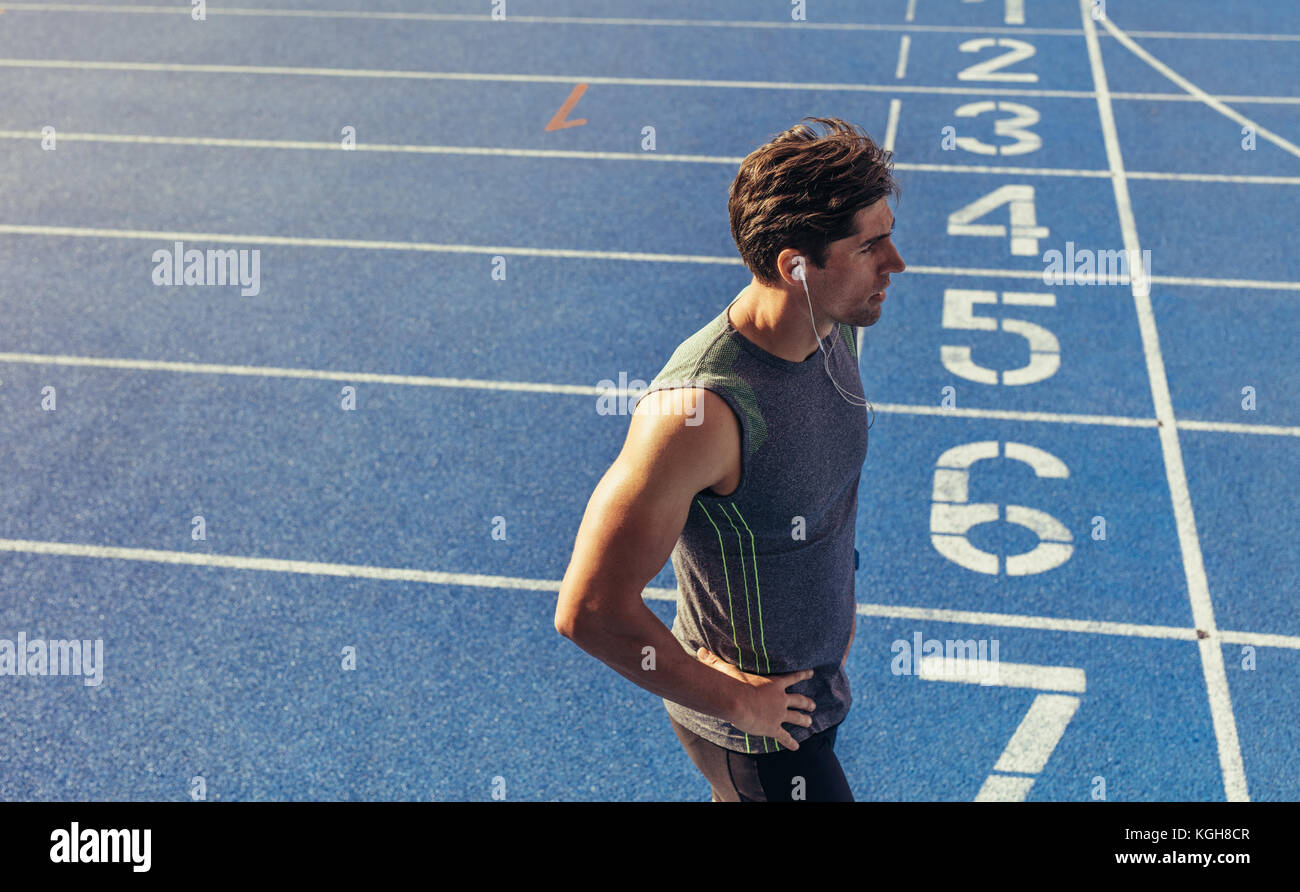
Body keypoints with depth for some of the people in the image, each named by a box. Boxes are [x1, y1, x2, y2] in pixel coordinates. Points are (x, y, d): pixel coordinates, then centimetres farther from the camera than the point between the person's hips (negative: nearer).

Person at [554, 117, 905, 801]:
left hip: (814, 681, 8)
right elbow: (589, 609, -31)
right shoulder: (698, 410, -34)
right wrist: (732, 700, -20)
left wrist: (838, 588, 10)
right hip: (750, 735, -7)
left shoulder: (833, 326, -8)